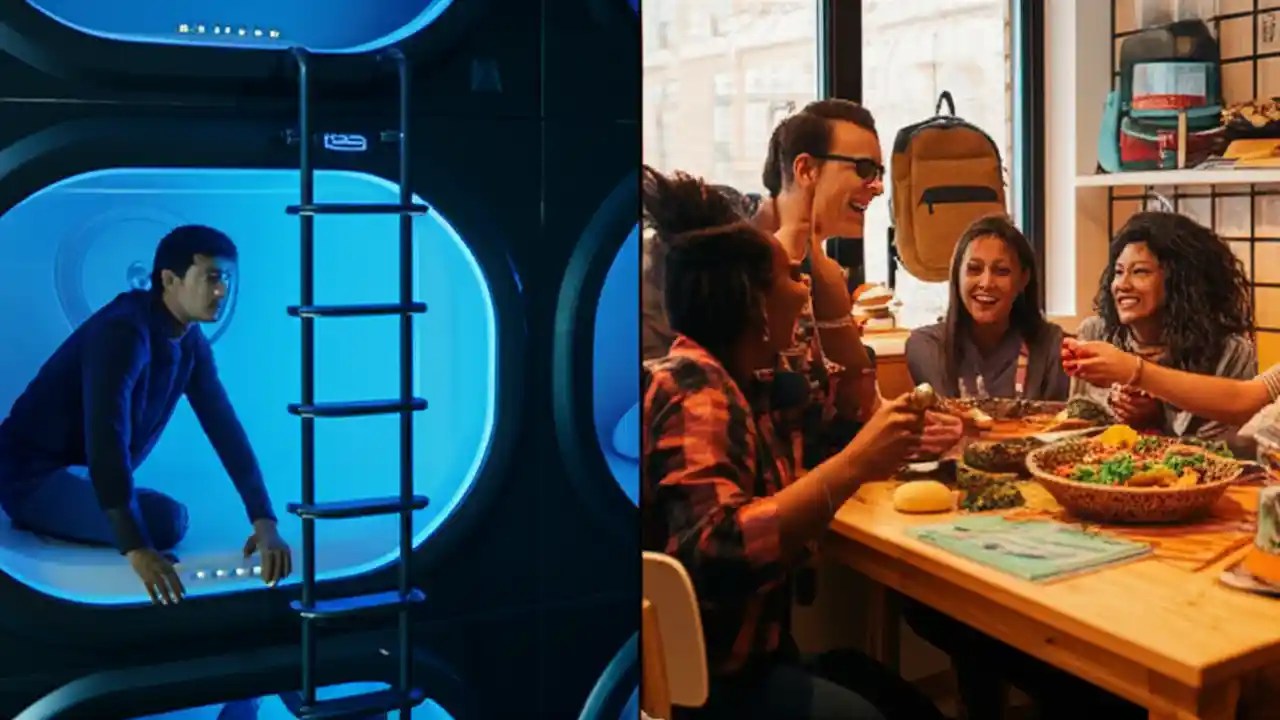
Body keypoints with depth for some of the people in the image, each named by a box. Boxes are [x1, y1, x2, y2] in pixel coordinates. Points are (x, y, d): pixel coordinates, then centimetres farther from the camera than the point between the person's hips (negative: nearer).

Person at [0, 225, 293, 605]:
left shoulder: (190, 341, -1)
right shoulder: (123, 332, -27)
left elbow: (225, 427, -4)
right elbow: (107, 439, -37)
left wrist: (264, 521, -13)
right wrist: (136, 548, -45)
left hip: (86, 475, 9)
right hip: (35, 473, -9)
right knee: (164, 521, -25)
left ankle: (49, 520, 17)